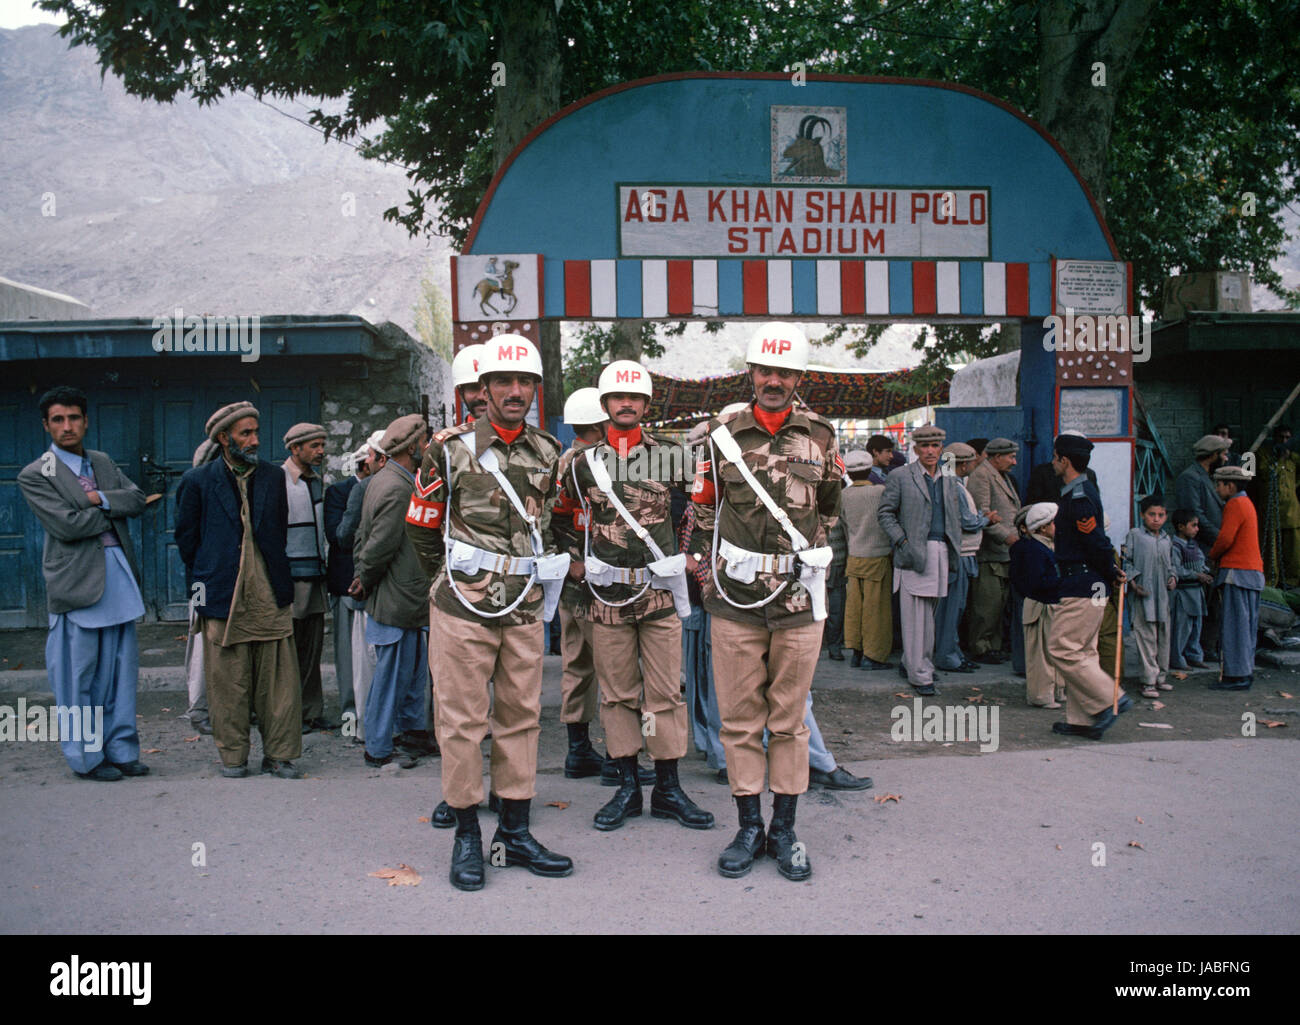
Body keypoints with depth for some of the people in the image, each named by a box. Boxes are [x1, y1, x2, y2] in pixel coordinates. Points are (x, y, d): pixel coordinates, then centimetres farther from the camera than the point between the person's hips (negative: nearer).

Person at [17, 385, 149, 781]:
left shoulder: (103, 462, 16)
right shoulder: (34, 476, -3)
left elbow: (137, 499, 5)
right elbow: (67, 525, -14)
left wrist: (100, 498, -11)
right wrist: (115, 509, -4)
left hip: (120, 576, 5)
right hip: (77, 583, -5)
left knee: (122, 671, 8)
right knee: (78, 677, 1)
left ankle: (121, 749, 18)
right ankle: (86, 757, 13)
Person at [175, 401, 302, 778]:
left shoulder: (273, 476, 10)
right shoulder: (198, 481, 1)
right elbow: (187, 540, 9)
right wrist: (203, 584, 9)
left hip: (270, 599, 2)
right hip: (223, 601, -2)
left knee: (280, 681, 2)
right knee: (228, 684, 4)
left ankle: (279, 755, 14)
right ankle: (233, 758, 18)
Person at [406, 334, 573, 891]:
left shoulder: (547, 453, 8)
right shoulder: (451, 447, -4)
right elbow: (421, 526, 4)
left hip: (525, 607, 4)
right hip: (464, 606, -4)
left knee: (521, 716, 9)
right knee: (463, 719, 2)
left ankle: (514, 833, 22)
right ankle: (467, 836, 16)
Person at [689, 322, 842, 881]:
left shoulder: (820, 436, 5)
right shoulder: (722, 435, 3)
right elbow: (703, 510, 12)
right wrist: (709, 567, 8)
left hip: (799, 602, 0)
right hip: (735, 602, 0)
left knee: (789, 720, 8)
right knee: (740, 719, 6)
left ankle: (784, 829, 21)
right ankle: (748, 827, 20)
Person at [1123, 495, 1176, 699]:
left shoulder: (1167, 540, 15)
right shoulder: (1134, 535, 0)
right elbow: (1126, 561, -1)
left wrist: (1172, 578, 7)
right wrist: (1133, 581, -12)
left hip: (1162, 596, 5)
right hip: (1143, 595, -5)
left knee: (1163, 636, 11)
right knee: (1146, 637, -6)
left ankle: (1161, 676, 23)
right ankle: (1149, 680, -1)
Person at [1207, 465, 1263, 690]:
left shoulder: (1235, 505, -10)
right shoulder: (1246, 503, 20)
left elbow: (1225, 539, -17)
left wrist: (1213, 555, 1)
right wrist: (1220, 555, 10)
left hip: (1238, 571, -10)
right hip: (1253, 570, 10)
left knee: (1235, 624, -9)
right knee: (1247, 624, 11)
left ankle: (1236, 675, -9)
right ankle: (1245, 672, 15)